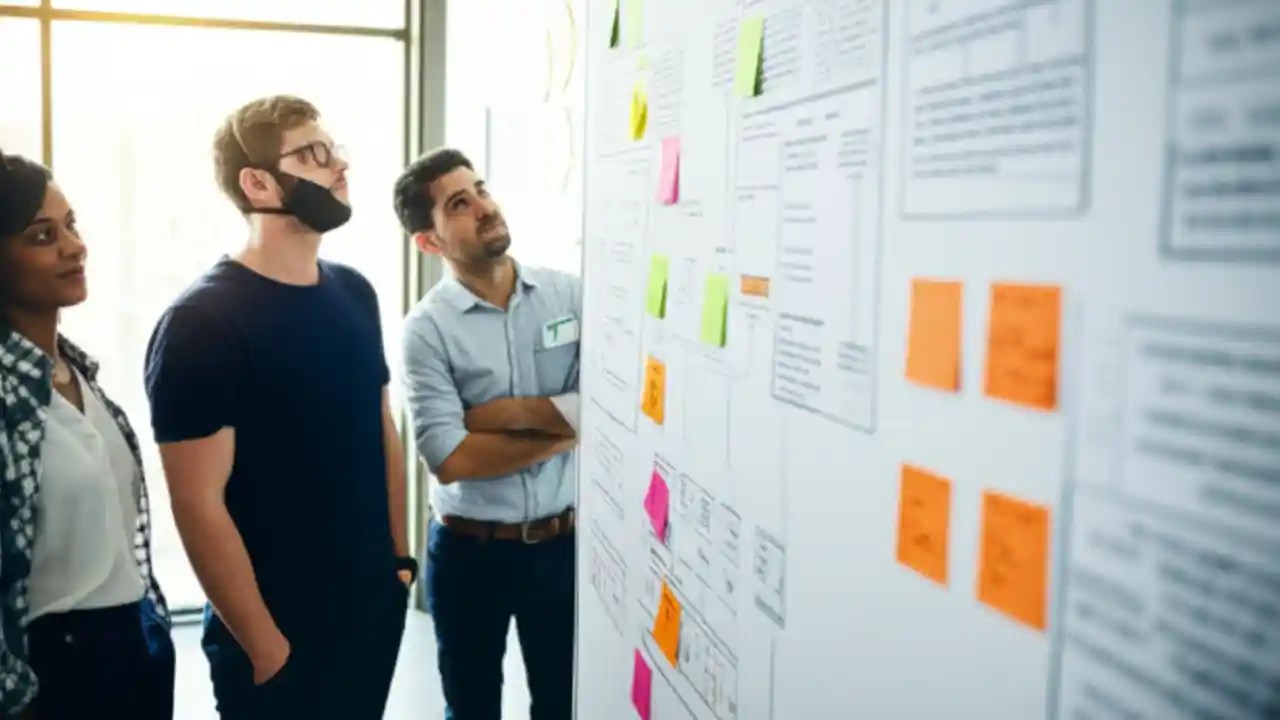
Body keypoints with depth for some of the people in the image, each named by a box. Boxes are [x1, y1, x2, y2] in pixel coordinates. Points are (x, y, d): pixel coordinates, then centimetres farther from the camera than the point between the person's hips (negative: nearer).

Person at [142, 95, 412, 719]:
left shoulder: (354, 293, 5)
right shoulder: (202, 322, -16)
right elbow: (199, 504, -17)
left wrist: (399, 555, 9)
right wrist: (265, 647, -14)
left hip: (374, 608, 6)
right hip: (279, 634, -6)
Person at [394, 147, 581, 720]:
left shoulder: (569, 294, -4)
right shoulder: (427, 328, -12)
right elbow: (450, 459, -19)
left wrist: (502, 412, -16)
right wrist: (564, 427, -14)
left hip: (563, 542, 2)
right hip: (468, 550, -2)